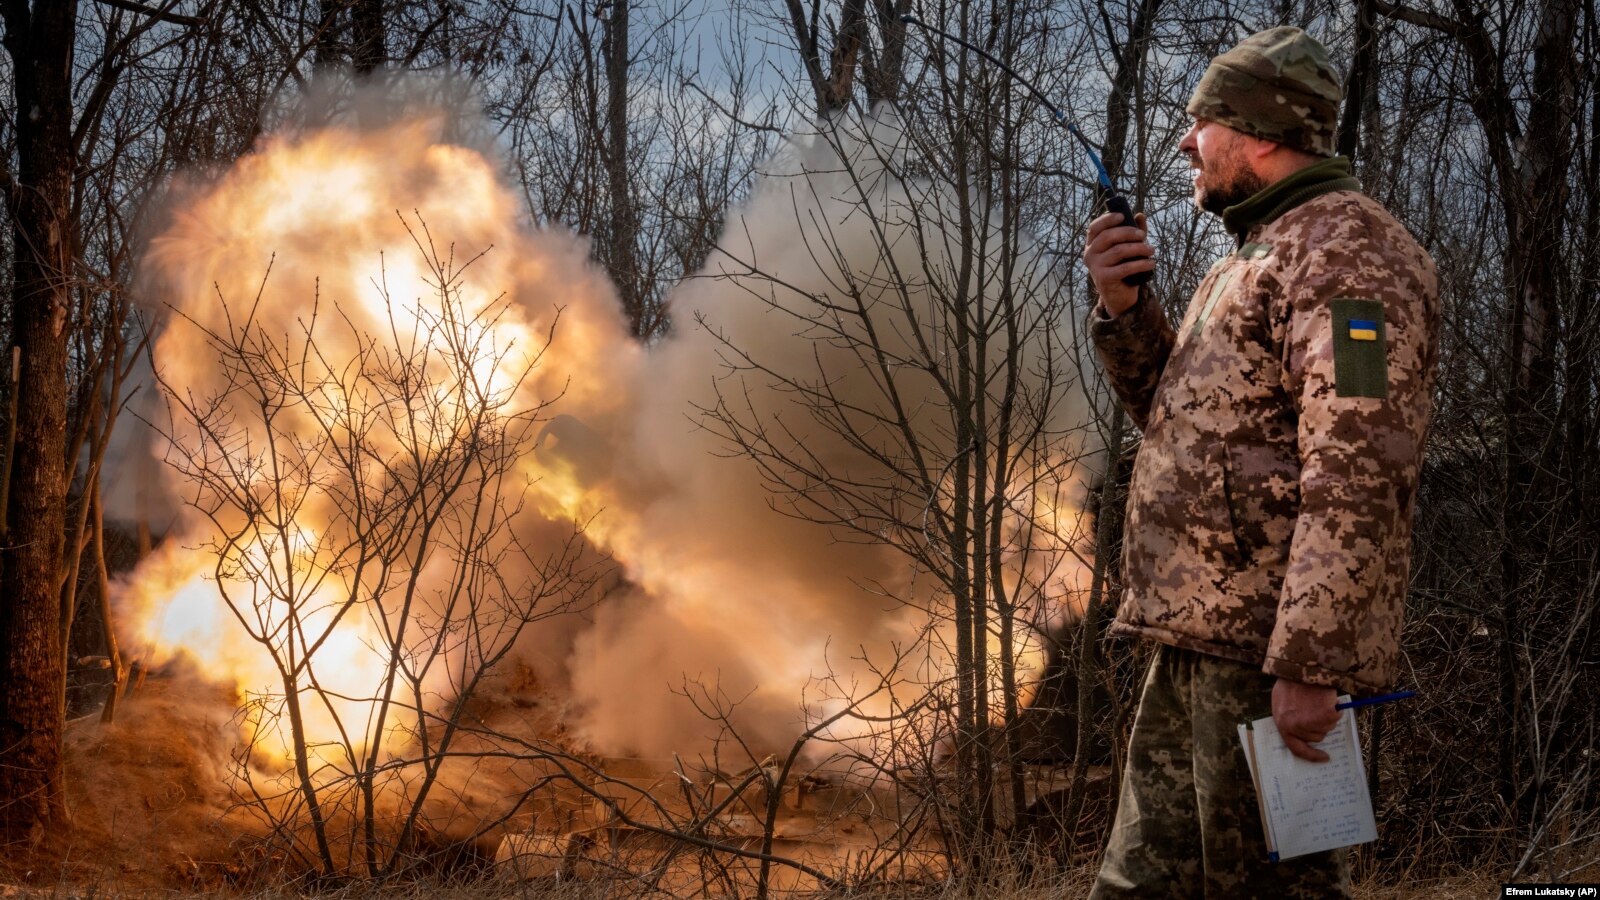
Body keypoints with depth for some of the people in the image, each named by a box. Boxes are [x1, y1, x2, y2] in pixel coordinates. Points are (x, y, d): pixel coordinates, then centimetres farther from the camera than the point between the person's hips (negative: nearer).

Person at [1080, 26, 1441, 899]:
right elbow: (1176, 414, 27)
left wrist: (1309, 664, -27)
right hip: (1196, 638, 10)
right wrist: (1123, 307, 9)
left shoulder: (1346, 248, -12)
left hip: (1264, 645, -10)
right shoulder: (1255, 254, 21)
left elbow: (1356, 478, -22)